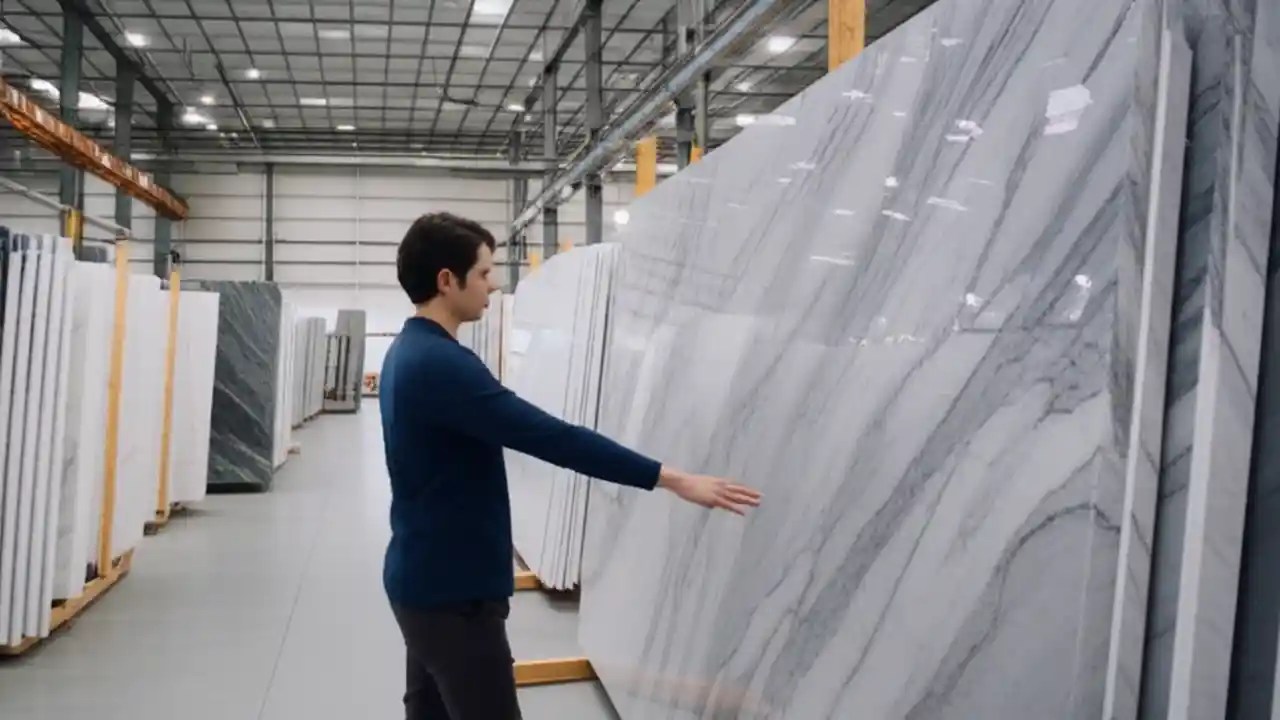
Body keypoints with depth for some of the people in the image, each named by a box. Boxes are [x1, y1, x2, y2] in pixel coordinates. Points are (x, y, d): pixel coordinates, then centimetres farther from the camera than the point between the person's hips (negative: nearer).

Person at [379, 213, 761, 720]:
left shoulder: (410, 352, 8)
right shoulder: (441, 363, -23)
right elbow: (551, 438, -28)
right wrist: (671, 478, -26)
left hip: (424, 578, 10)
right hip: (453, 590, -10)